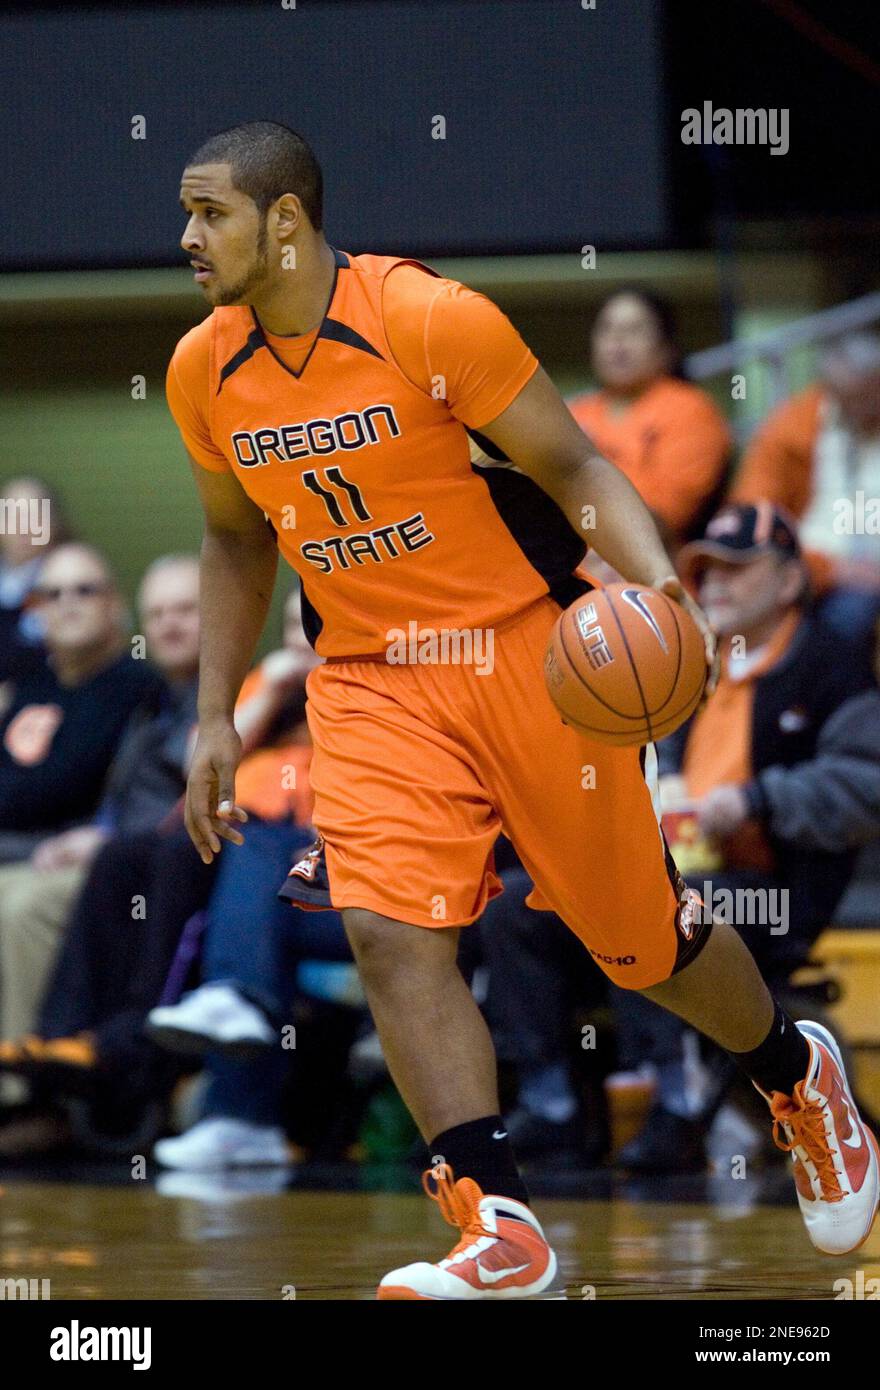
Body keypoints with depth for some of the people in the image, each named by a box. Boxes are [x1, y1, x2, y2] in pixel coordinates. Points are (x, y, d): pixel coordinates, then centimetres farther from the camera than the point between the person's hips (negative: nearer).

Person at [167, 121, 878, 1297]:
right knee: (390, 931, -20)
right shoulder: (204, 373, 0)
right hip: (370, 682, 4)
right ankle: (500, 1231, -19)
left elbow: (573, 466, -11)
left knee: (644, 941, 7)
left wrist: (657, 582, -29)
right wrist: (215, 720, 11)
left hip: (526, 655, -4)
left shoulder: (431, 319, -17)